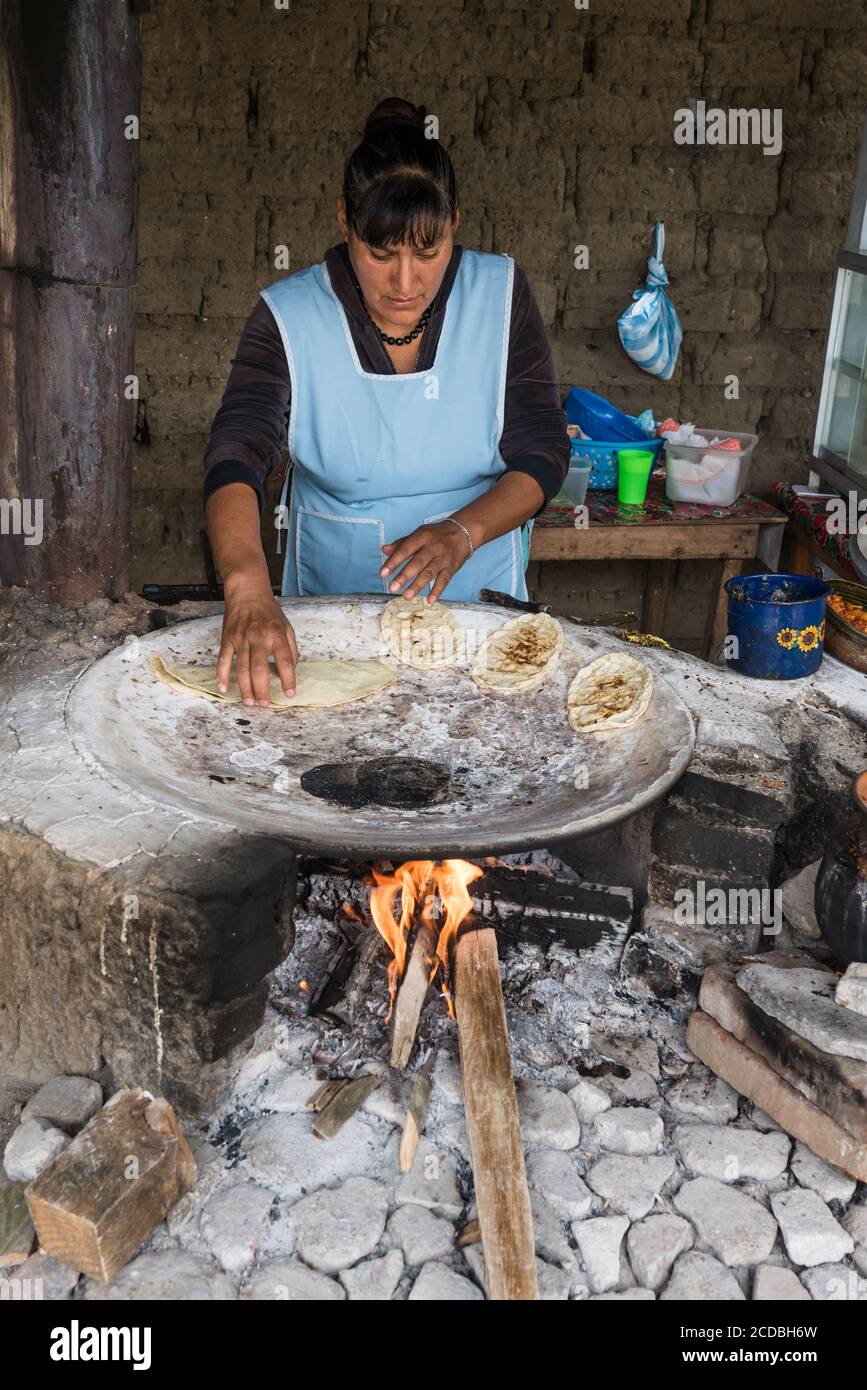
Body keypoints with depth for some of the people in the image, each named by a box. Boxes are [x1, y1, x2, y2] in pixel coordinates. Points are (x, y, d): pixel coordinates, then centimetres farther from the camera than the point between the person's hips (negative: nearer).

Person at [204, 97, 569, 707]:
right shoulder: (290, 318, -9)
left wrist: (464, 531, -25)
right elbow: (235, 460, -22)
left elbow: (543, 455, -5)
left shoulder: (501, 295, -5)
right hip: (331, 600, 0)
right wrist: (249, 589, -41)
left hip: (477, 593, 1)